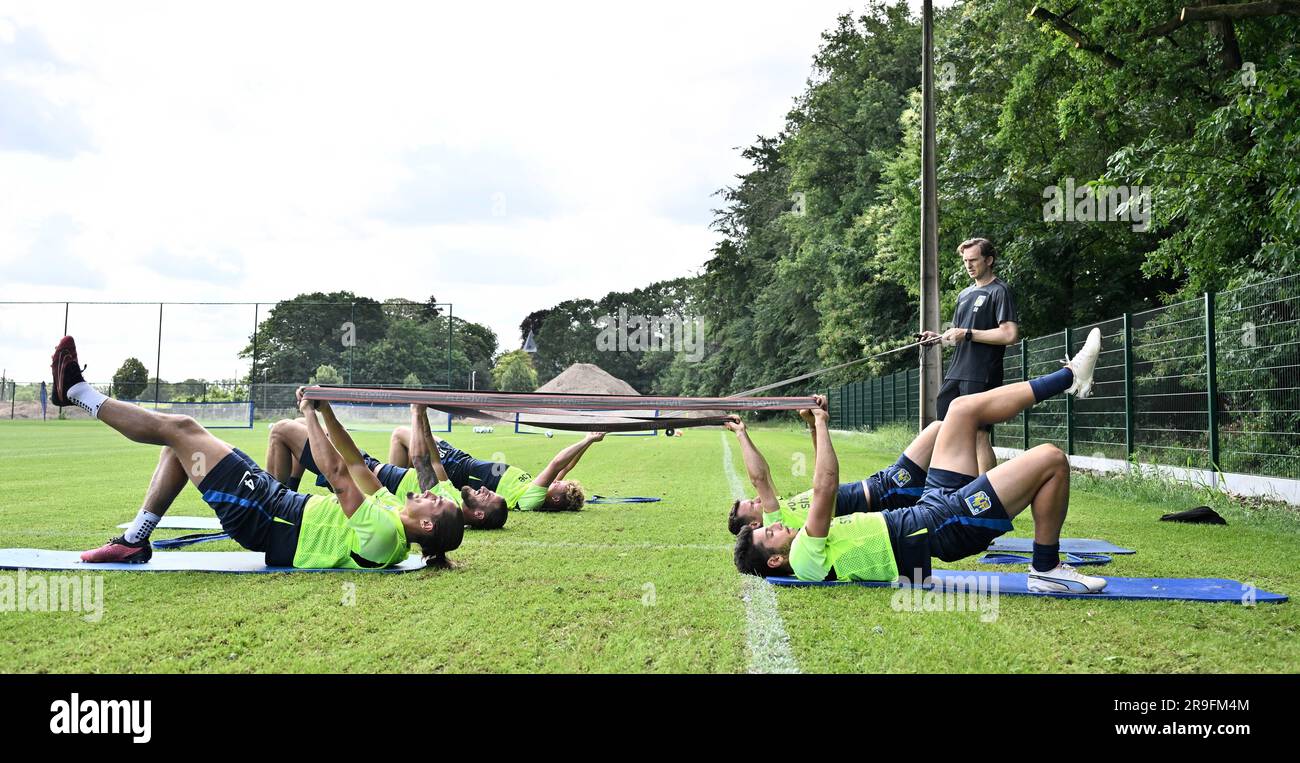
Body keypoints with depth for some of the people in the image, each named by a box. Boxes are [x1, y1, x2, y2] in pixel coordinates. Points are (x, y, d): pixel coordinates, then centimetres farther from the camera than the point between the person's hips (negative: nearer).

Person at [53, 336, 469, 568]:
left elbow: (338, 473, -28)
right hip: (281, 504, 9)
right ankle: (134, 541, 20)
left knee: (178, 427, -5)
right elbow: (355, 463, 9)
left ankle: (75, 391, 13)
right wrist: (325, 412, 2)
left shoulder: (384, 533, -27)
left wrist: (309, 415, -18)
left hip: (261, 518, -9)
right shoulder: (393, 511, 1)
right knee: (177, 444, 14)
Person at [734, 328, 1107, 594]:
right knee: (1051, 459, -18)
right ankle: (1046, 570, -1)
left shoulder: (804, 546, 10)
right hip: (947, 526, -10)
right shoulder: (806, 558, -19)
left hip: (933, 507, 10)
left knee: (963, 407, 13)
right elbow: (825, 489, -28)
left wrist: (815, 432, 15)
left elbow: (823, 488, 23)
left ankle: (1069, 376, 23)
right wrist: (821, 426, -17)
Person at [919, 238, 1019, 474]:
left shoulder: (999, 291, -5)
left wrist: (968, 334, -15)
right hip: (955, 374, 8)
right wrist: (937, 338, 6)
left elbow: (1010, 335, -16)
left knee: (979, 435, -9)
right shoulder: (964, 294, 20)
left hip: (980, 377, -8)